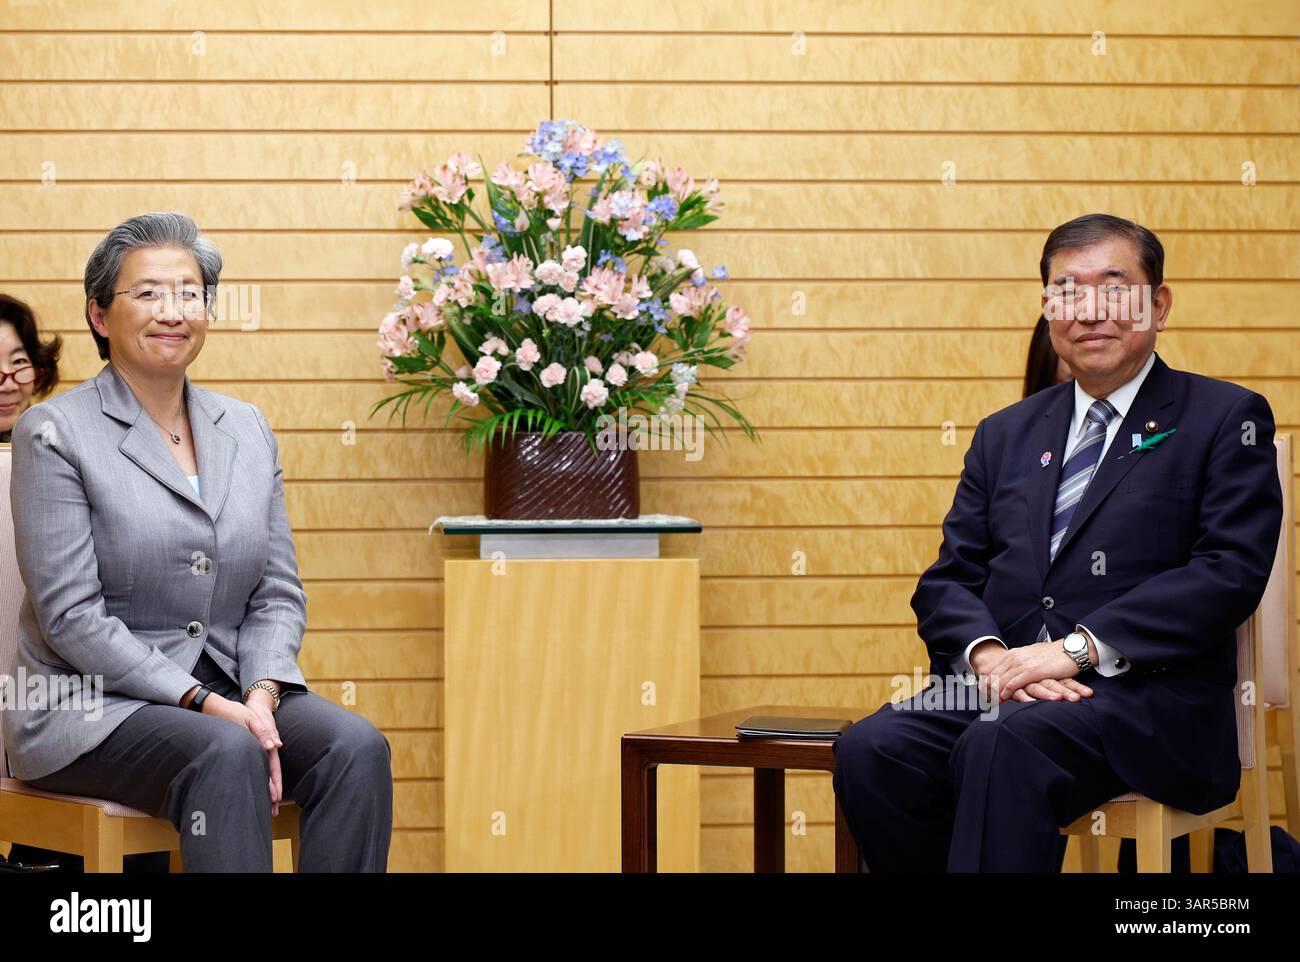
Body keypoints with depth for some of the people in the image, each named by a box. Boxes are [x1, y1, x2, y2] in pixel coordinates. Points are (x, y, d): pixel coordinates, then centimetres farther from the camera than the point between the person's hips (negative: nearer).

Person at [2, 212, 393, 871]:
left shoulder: (247, 430, 13)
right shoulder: (54, 433, -5)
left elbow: (278, 592, 11)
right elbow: (71, 615, -12)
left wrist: (261, 693, -10)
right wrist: (202, 703, -19)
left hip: (232, 693, 5)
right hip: (91, 707, -5)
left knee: (357, 748, -23)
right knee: (225, 755, -35)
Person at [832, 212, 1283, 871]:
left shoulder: (1224, 418, 8)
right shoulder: (1006, 434, 23)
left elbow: (1230, 571, -5)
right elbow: (948, 580, 17)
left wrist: (1080, 649, -15)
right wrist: (989, 655, -8)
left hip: (1146, 692, -5)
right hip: (1002, 682, 5)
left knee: (1003, 747, -36)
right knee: (870, 753, -25)